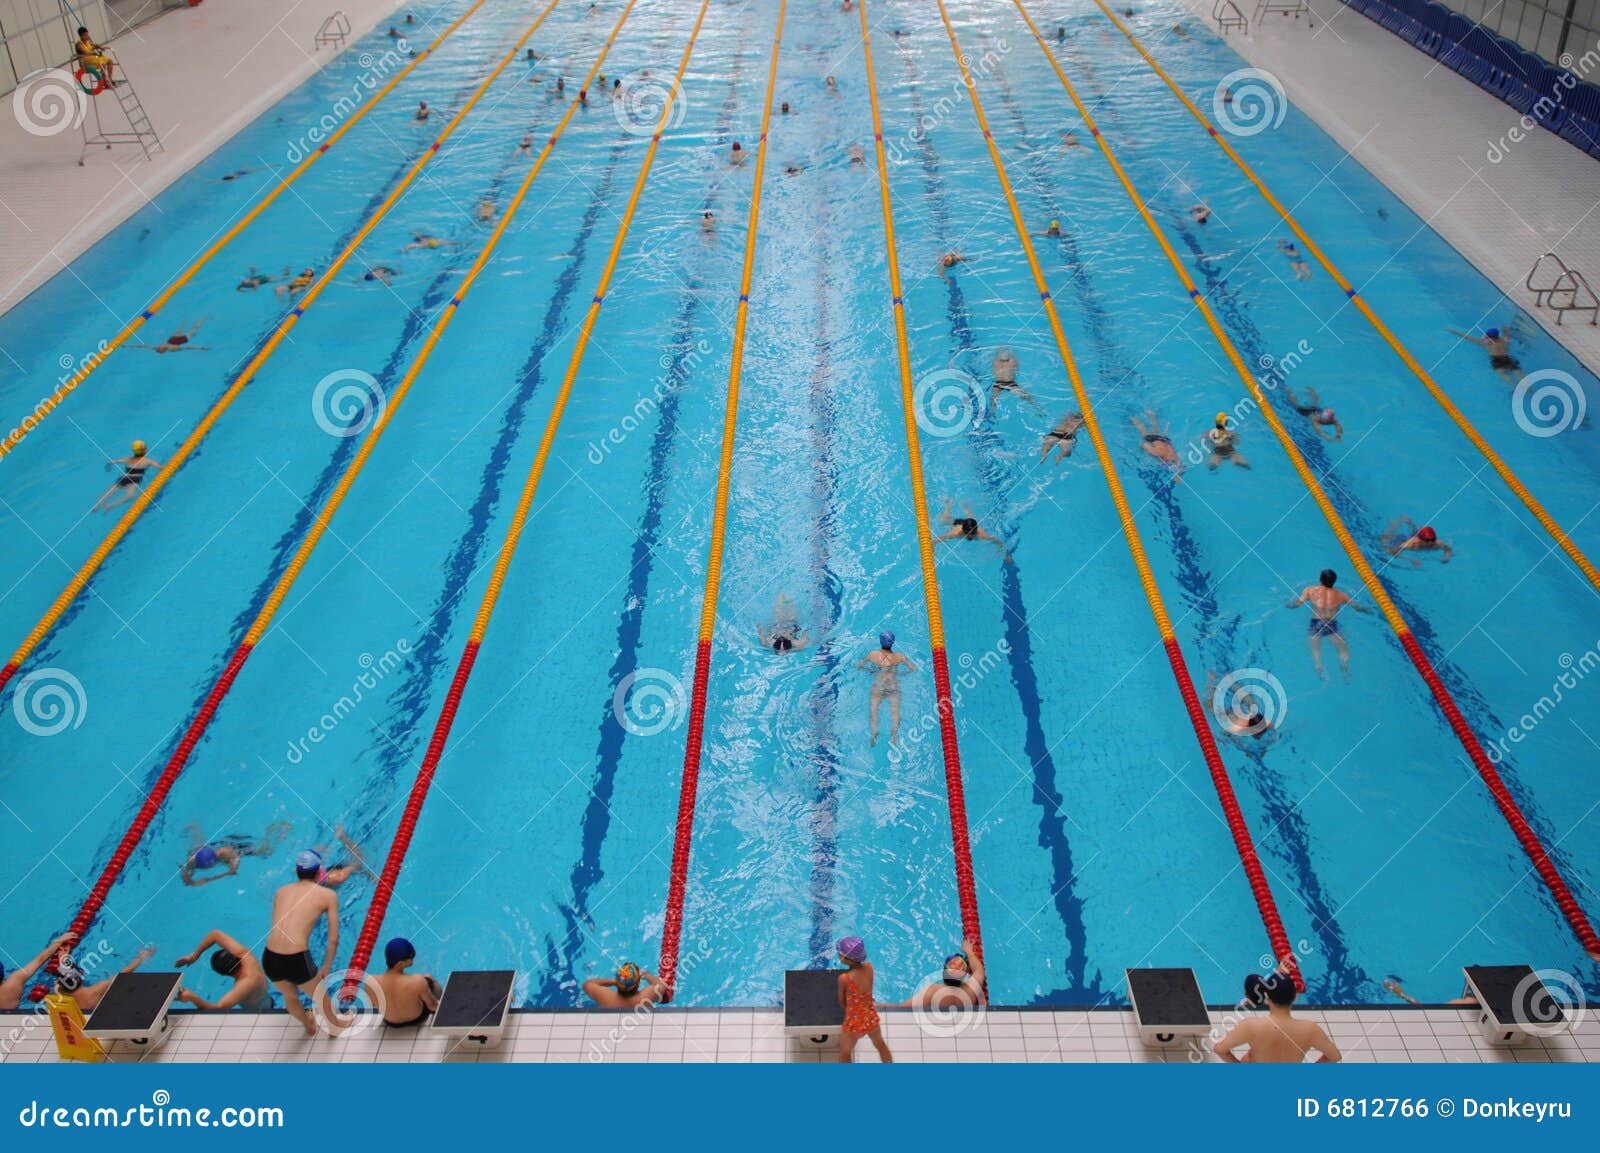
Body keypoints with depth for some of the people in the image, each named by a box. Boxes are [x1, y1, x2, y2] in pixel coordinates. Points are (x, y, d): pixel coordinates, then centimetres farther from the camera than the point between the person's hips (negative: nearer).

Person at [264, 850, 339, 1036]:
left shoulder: (281, 892, 15)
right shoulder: (328, 895, 4)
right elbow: (333, 940, 3)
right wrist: (325, 968, 16)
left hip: (269, 958, 5)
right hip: (297, 960, -5)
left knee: (290, 996, 35)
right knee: (321, 998, 27)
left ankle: (309, 1027, 60)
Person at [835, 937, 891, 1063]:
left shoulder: (844, 978, -28)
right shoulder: (869, 967, -15)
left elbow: (842, 1001, -9)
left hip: (854, 1023, -5)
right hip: (872, 1019, 5)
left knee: (845, 1051, 26)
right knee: (880, 1044, 34)